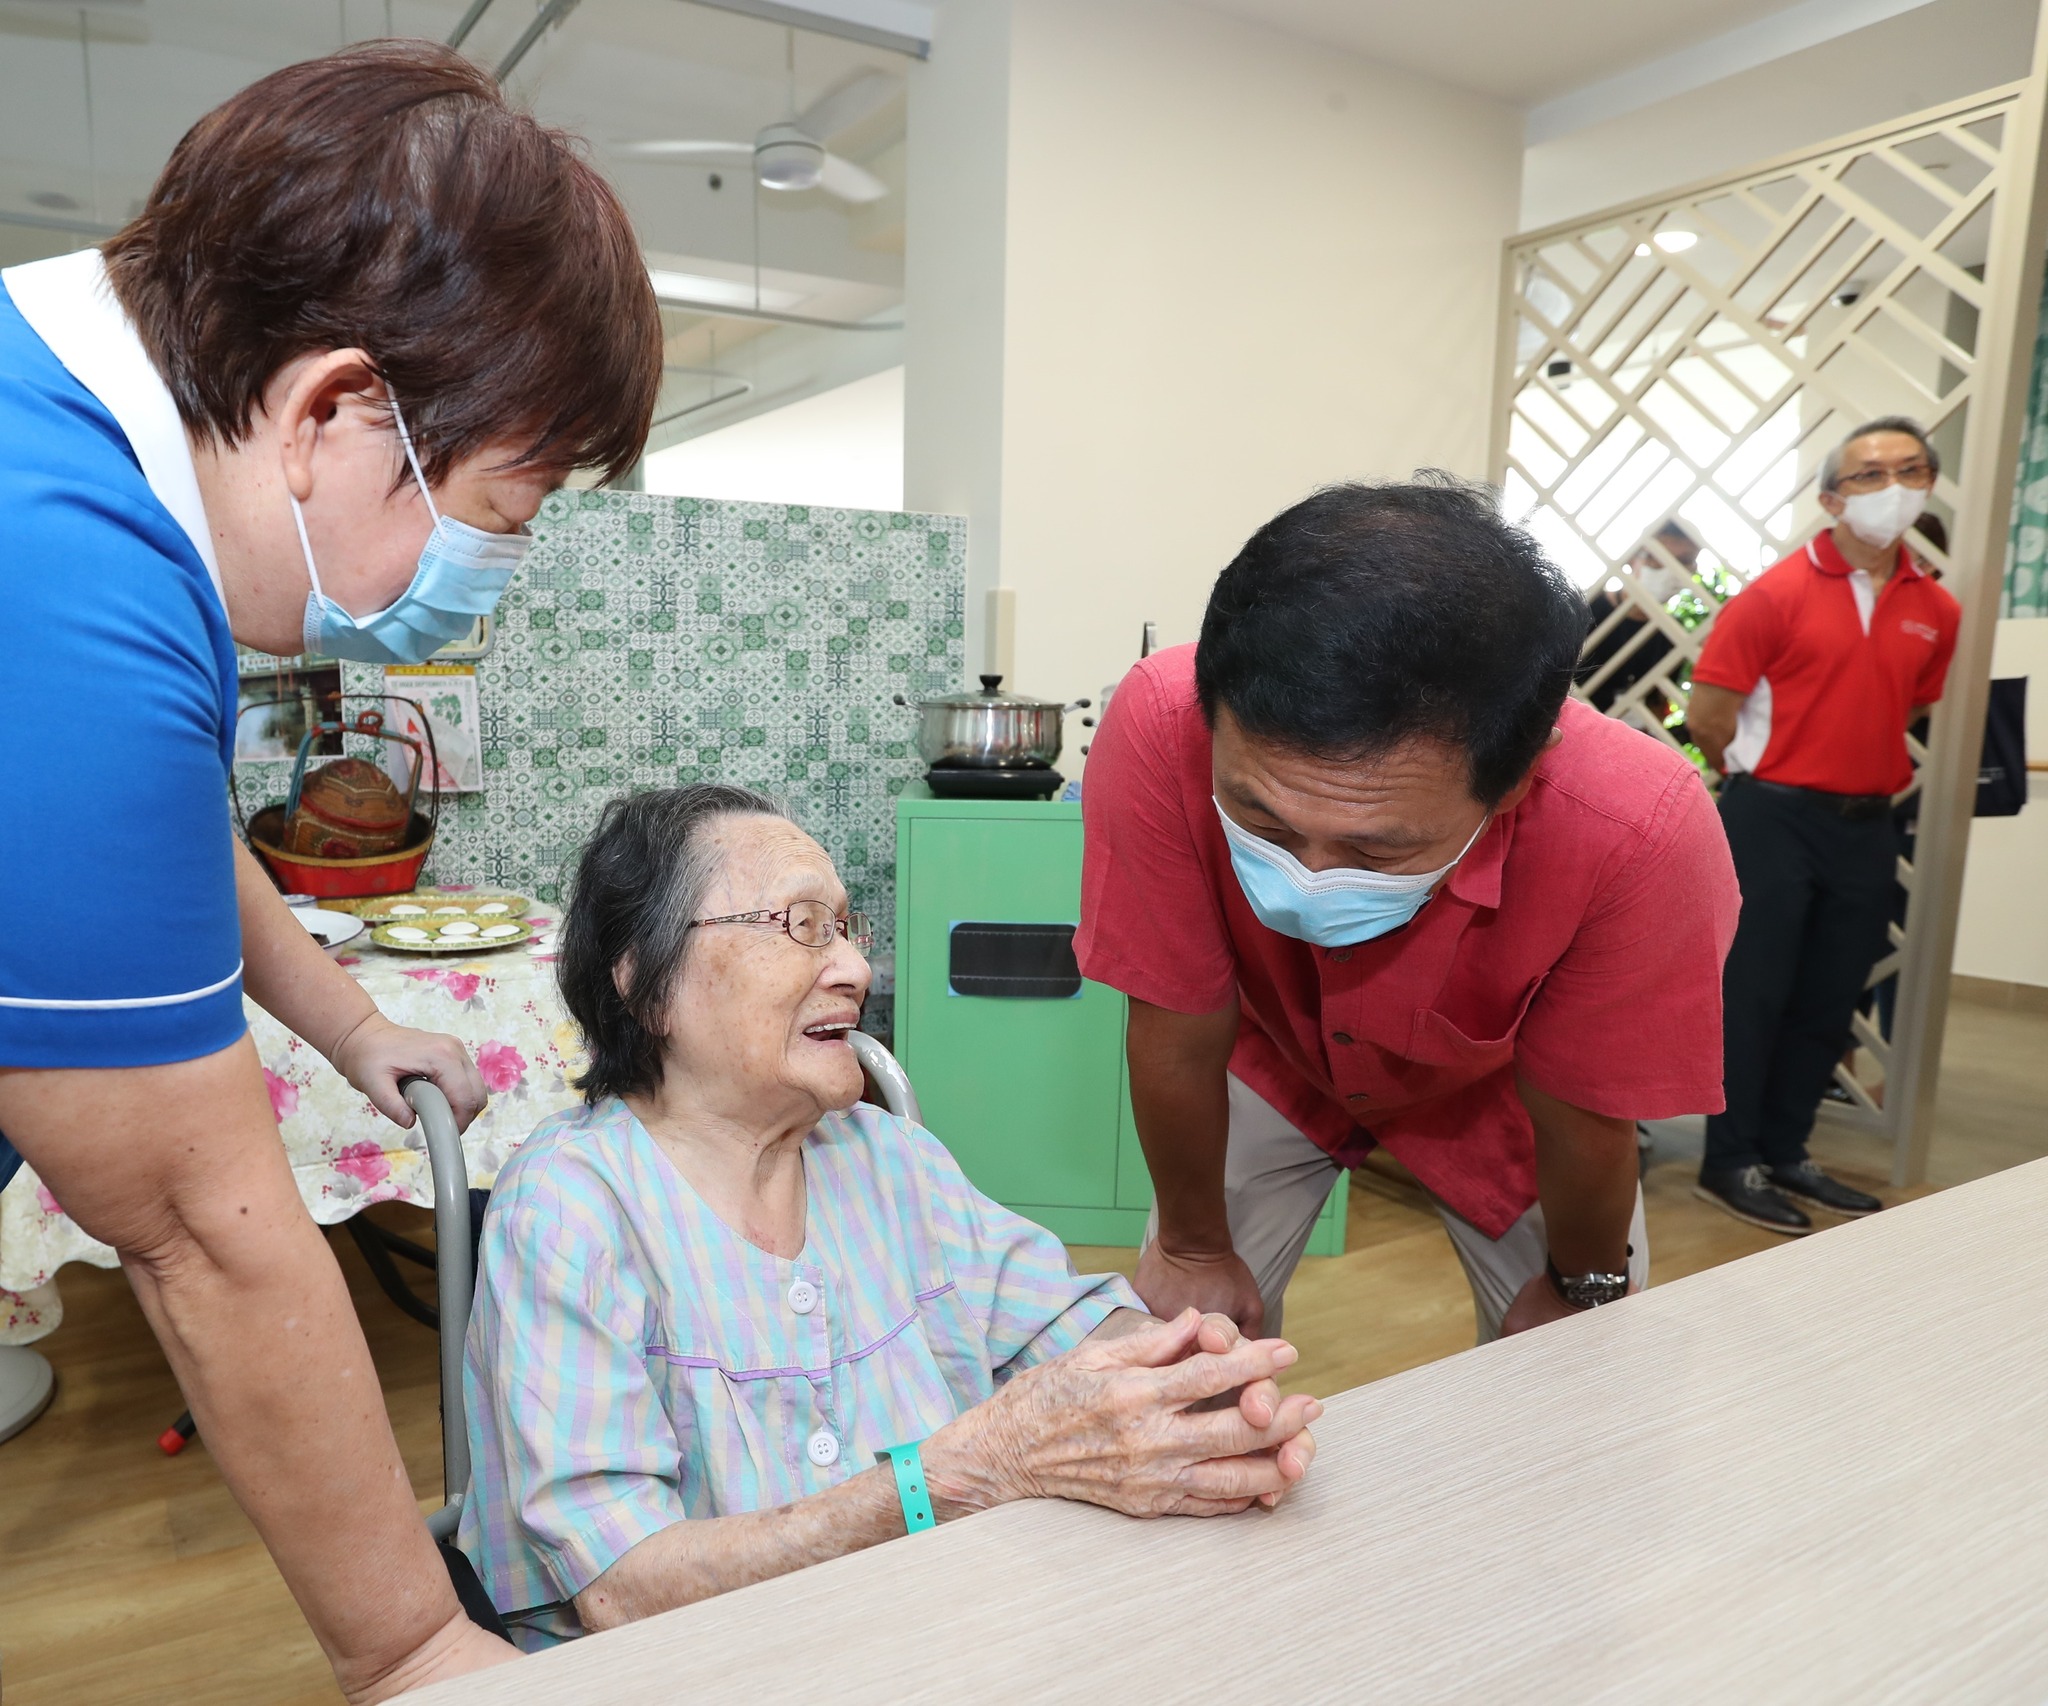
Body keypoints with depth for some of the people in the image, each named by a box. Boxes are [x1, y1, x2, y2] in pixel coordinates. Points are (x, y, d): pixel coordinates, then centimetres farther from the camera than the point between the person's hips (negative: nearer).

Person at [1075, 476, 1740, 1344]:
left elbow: (1580, 1120, -21)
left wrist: (1581, 1289, -3)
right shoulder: (1160, 730, -39)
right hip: (1275, 1058, 0)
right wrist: (1192, 1247, -9)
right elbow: (1179, 1037, -24)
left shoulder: (1639, 832, -40)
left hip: (1492, 1088, 0)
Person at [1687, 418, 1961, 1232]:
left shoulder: (1936, 611, 6)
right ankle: (1730, 1163, 10)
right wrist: (1770, 778, 1)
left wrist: (1867, 767, 13)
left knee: (1828, 1002, 11)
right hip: (1775, 819, -5)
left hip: (1867, 825, 6)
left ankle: (1785, 1154, 24)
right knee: (1753, 995, -1)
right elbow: (1707, 713, -9)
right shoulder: (1776, 593, -10)